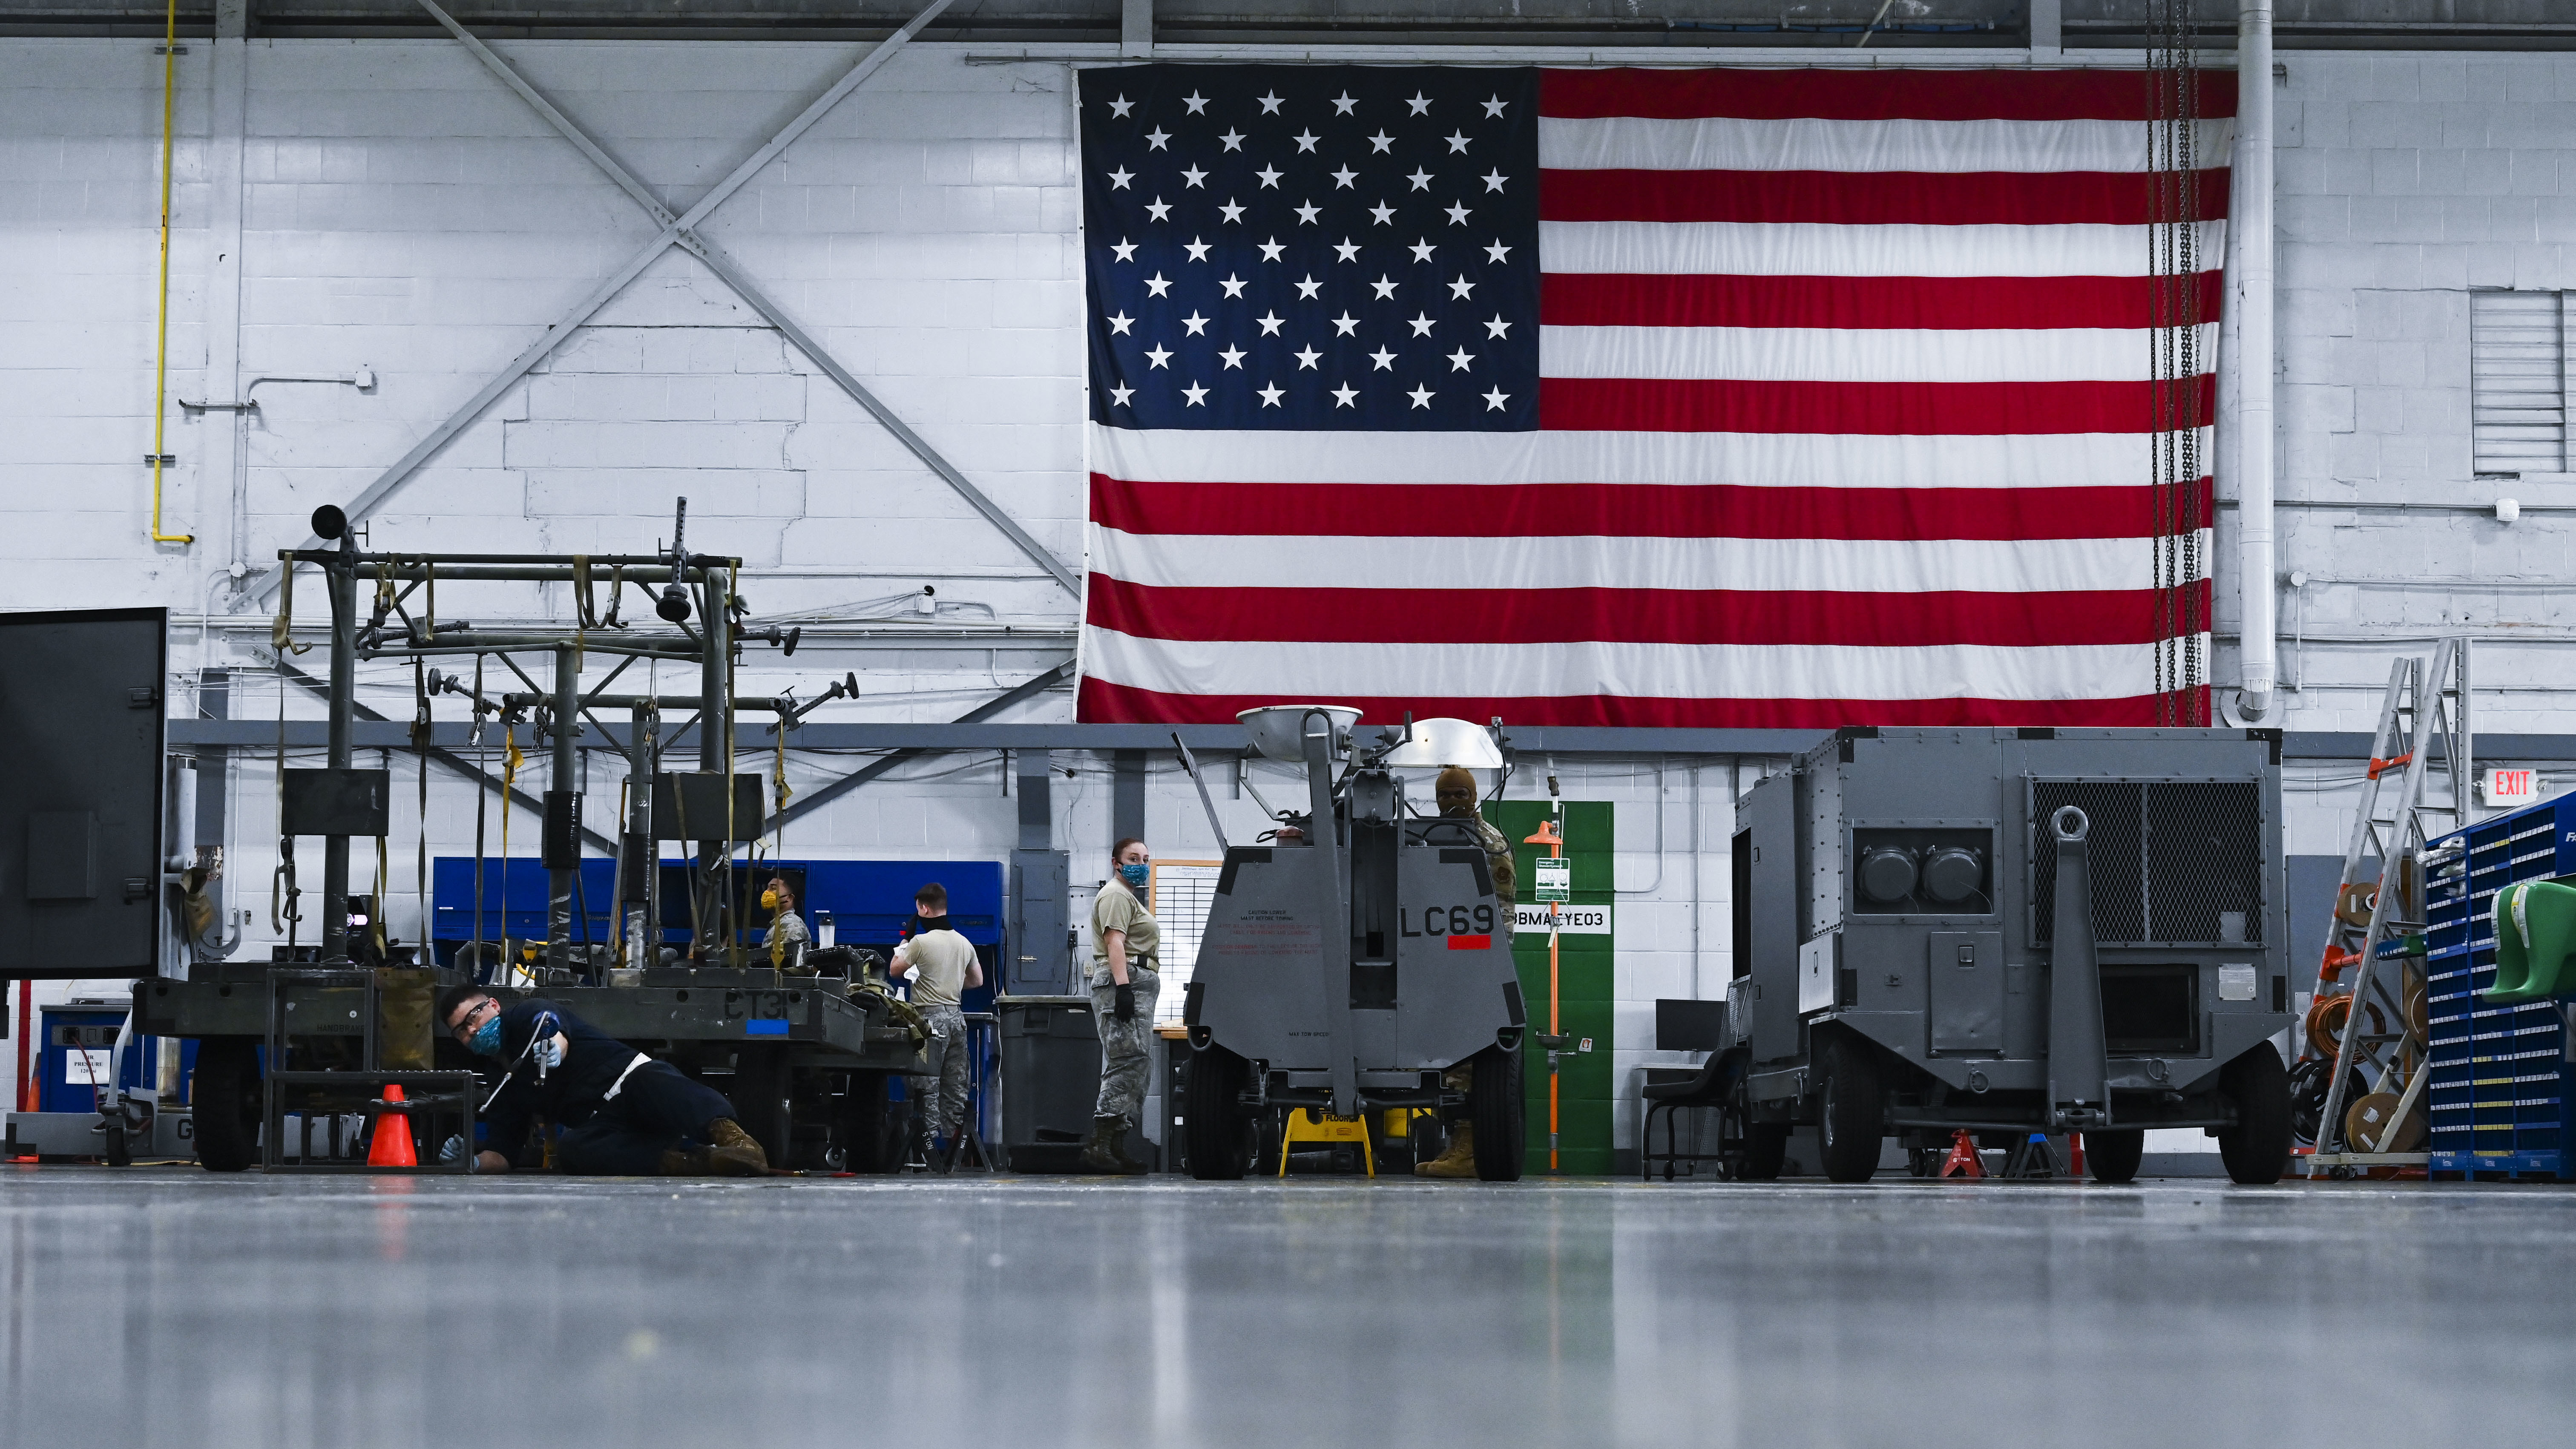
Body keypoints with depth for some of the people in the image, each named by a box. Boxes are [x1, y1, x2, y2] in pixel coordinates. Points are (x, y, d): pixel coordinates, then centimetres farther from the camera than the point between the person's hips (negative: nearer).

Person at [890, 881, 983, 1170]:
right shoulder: (964, 943, 10)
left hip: (930, 1017, -6)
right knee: (955, 1087, 7)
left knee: (927, 1085, -4)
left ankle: (932, 1151, -10)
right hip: (956, 1016, 6)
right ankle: (950, 1154, 8)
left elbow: (896, 970, 2)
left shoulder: (921, 942, -11)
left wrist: (904, 942, 12)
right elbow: (978, 980, 22)